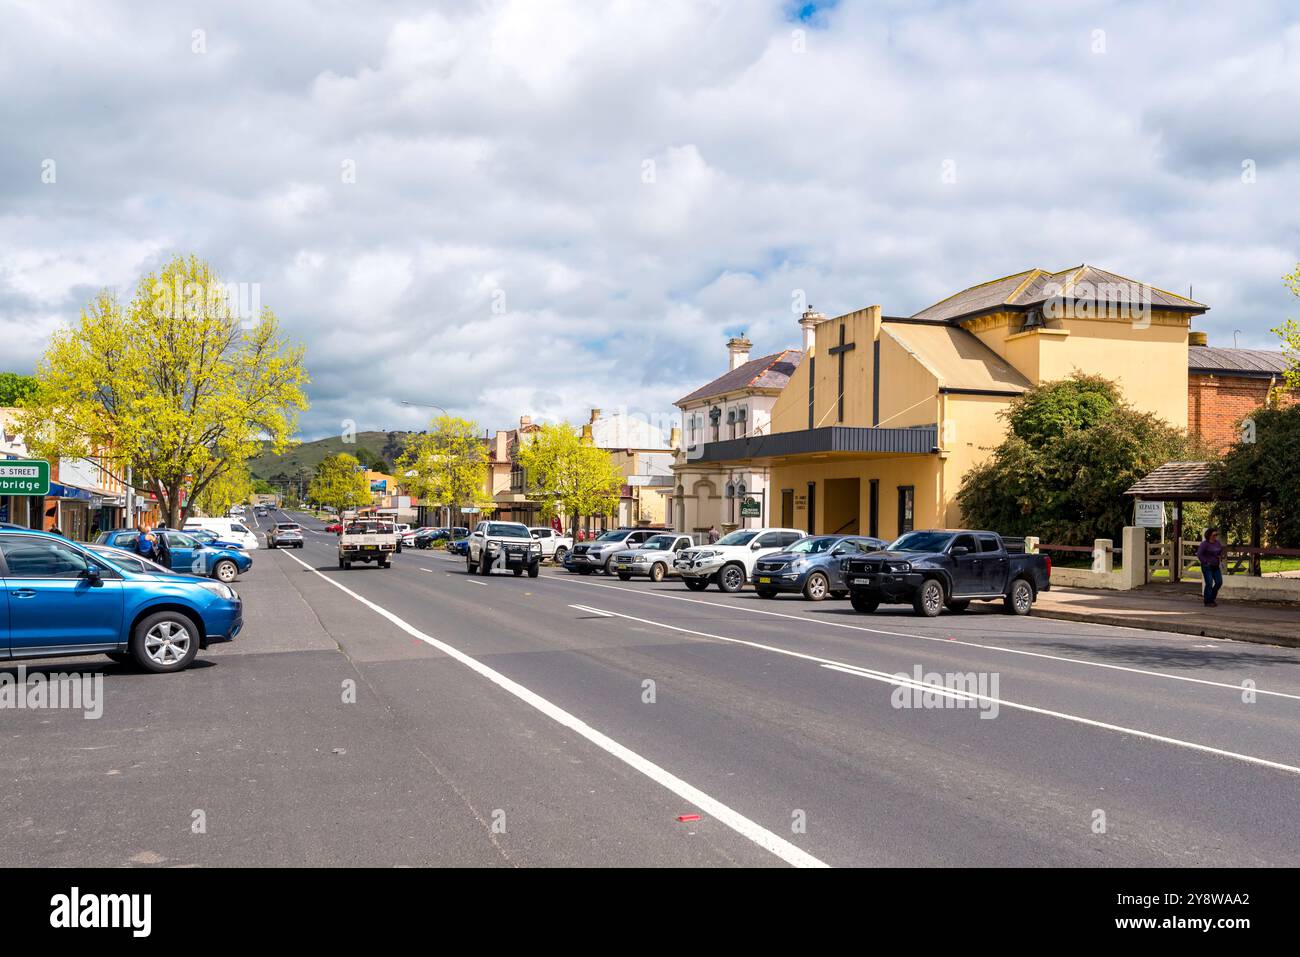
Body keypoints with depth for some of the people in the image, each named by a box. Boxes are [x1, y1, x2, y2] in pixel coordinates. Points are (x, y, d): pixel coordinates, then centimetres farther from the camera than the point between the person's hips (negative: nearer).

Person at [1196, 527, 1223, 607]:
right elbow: (1199, 554, -18)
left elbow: (1221, 551, 22)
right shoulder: (1205, 543, -14)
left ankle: (1212, 598, 21)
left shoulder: (1217, 543, 5)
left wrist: (1220, 557, 5)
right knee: (1209, 583, -10)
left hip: (1215, 566, 7)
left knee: (1219, 582, 2)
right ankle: (1207, 602, -2)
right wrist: (1206, 562, -17)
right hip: (1207, 566, -7)